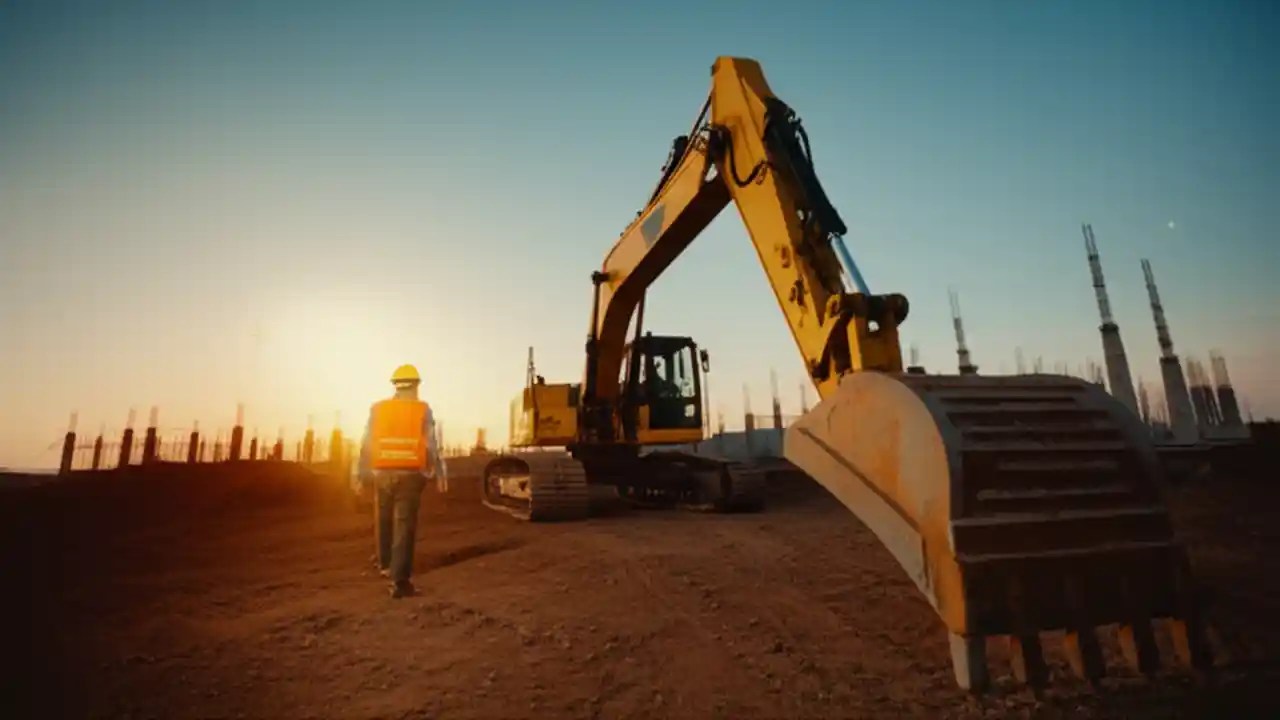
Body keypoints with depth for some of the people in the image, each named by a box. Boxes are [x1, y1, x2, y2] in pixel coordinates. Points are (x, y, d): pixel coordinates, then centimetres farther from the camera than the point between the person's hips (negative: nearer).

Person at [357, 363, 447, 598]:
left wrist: (363, 474, 9)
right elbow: (432, 445, -5)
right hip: (410, 475, -2)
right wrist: (439, 471, 5)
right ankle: (400, 579, -5)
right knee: (404, 526, -1)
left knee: (383, 520, 22)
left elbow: (367, 445, 3)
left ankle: (385, 563, 42)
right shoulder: (423, 410, -2)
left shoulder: (377, 409, 3)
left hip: (383, 474, 2)